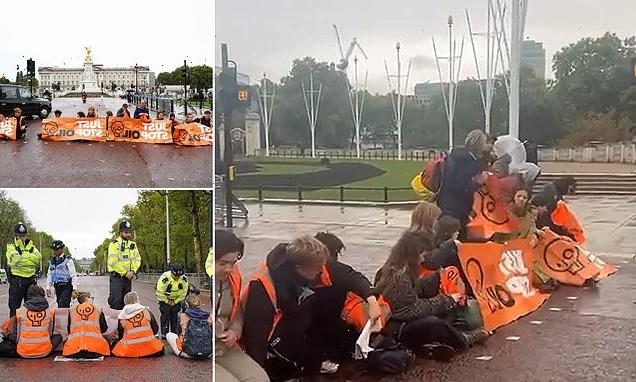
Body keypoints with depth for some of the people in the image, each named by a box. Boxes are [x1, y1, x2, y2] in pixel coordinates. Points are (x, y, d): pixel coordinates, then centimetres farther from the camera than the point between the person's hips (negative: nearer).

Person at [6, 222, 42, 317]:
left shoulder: (31, 246, 12)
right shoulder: (11, 247, 3)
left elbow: (38, 258, -4)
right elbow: (15, 259, -12)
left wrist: (24, 255, -9)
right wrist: (30, 256, -8)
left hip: (30, 279, 4)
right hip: (17, 280, -4)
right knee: (14, 307, -2)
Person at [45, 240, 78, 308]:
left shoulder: (68, 260, -6)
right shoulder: (52, 261, 12)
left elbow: (73, 276, -8)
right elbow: (49, 275, 18)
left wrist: (74, 290, -12)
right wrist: (48, 288, 11)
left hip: (66, 287, -6)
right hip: (57, 287, 6)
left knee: (63, 306, -18)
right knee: (60, 306, 7)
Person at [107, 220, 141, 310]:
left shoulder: (133, 245, 12)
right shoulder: (114, 244, -7)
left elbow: (137, 259, 9)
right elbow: (113, 262, -15)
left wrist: (133, 271, -8)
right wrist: (124, 273, -15)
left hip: (128, 277, 6)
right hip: (117, 277, -6)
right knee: (116, 301, -10)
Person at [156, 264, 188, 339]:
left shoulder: (184, 279, -21)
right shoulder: (164, 279, -33)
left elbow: (183, 293, -7)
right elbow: (160, 293, -22)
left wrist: (175, 301, -5)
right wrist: (167, 301, -12)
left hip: (176, 299, 3)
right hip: (164, 298, -3)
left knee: (175, 315, 2)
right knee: (166, 314, -8)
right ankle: (164, 333, -1)